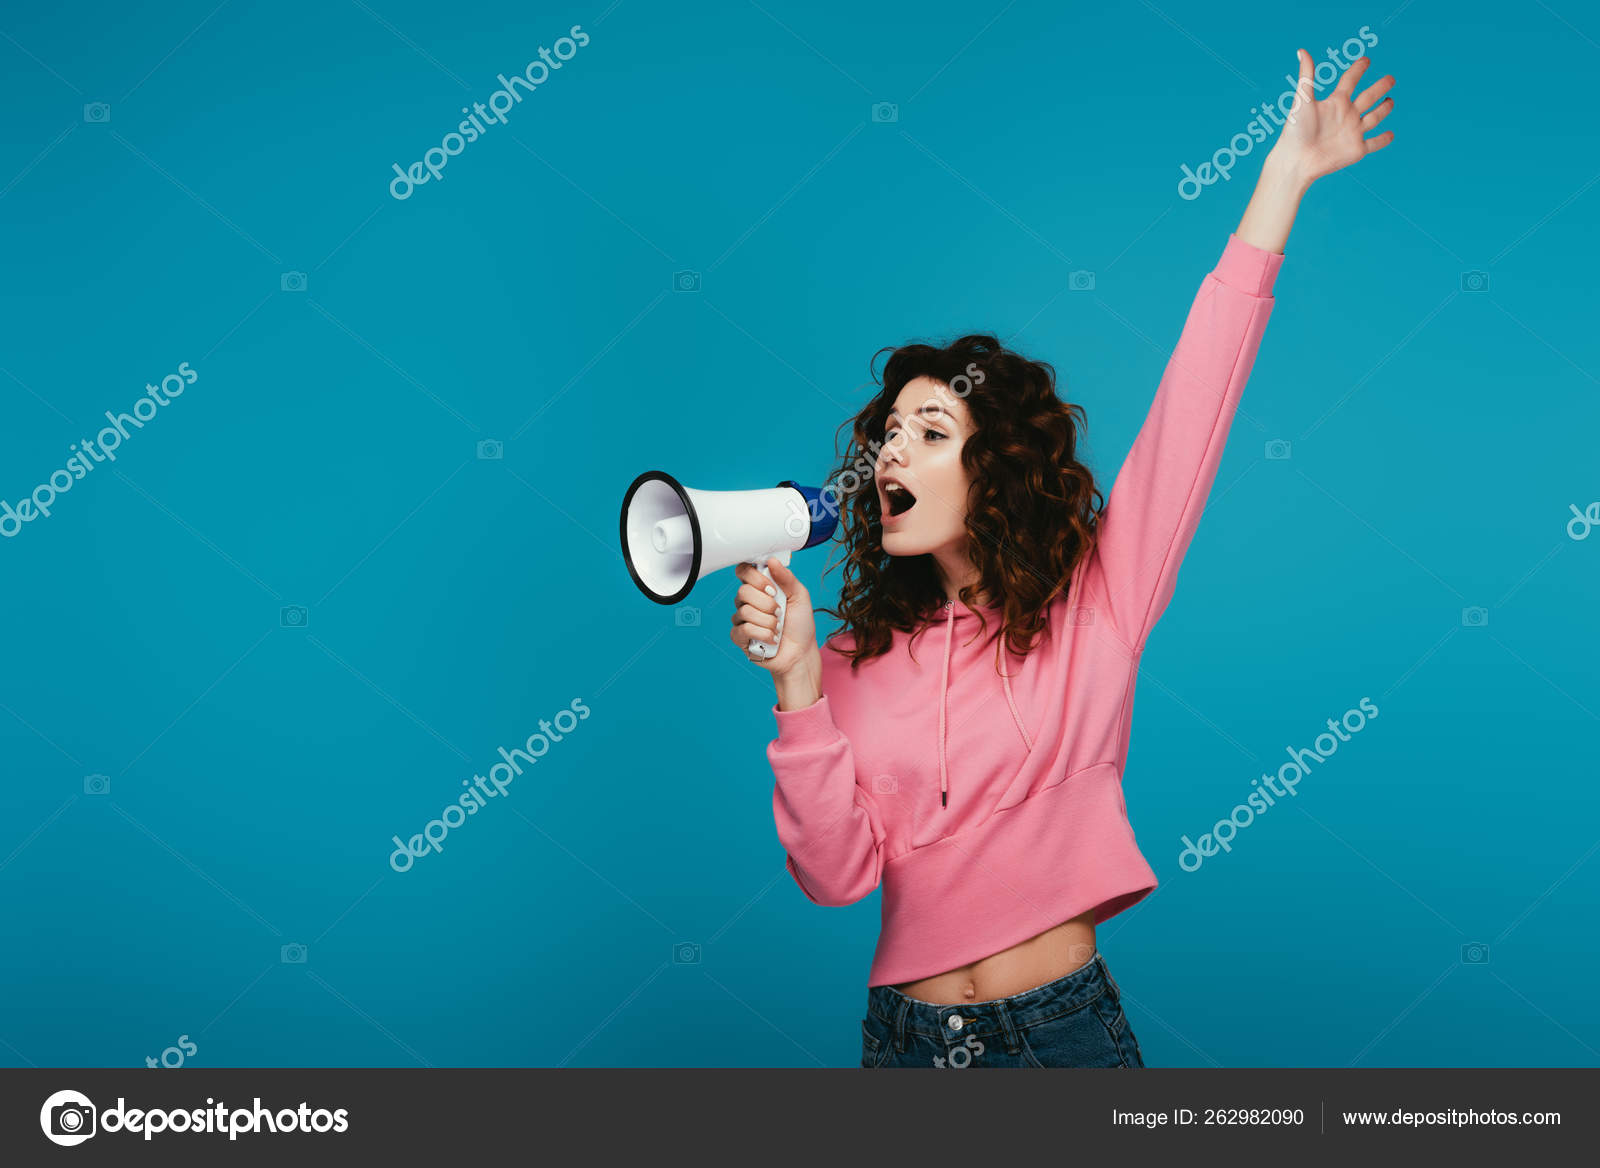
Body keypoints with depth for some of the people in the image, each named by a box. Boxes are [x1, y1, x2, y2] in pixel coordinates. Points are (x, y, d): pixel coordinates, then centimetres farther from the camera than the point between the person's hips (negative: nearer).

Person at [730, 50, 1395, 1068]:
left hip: (1065, 1024, -2)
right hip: (906, 1029, 3)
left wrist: (1284, 177, -11)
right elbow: (835, 871, -8)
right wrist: (798, 684, -19)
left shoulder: (1093, 608, -6)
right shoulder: (863, 651, 0)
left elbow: (1195, 399, -10)